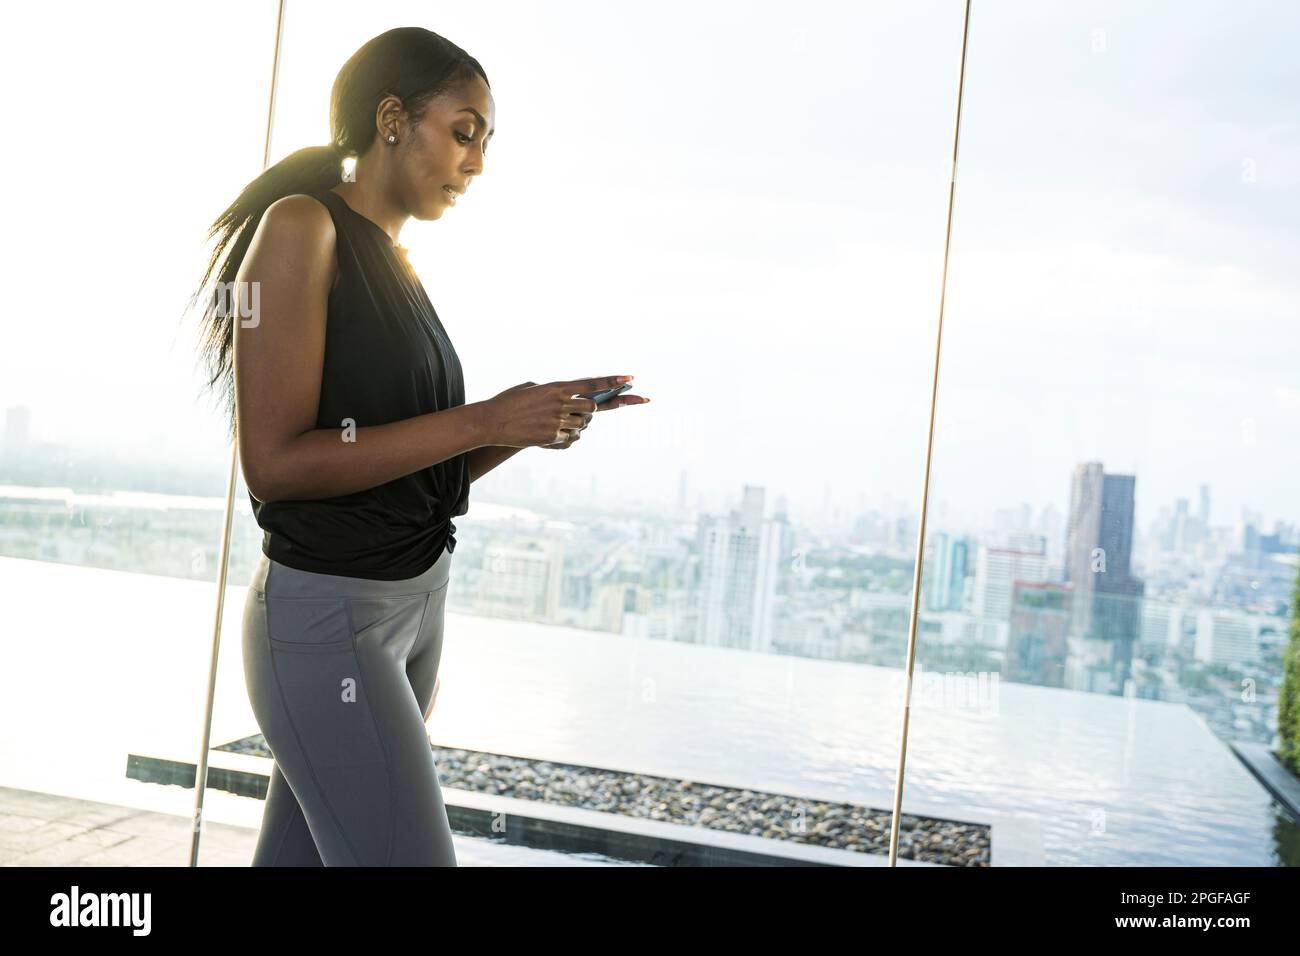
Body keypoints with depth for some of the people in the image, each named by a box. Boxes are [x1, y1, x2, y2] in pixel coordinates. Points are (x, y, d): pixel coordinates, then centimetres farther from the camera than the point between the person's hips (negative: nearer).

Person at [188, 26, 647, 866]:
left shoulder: (396, 262, 14)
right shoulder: (303, 225, -11)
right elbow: (275, 462, -19)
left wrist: (532, 422, -3)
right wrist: (483, 421, -20)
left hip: (416, 601, 8)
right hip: (329, 615, -8)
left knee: (299, 851, 14)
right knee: (412, 852, -4)